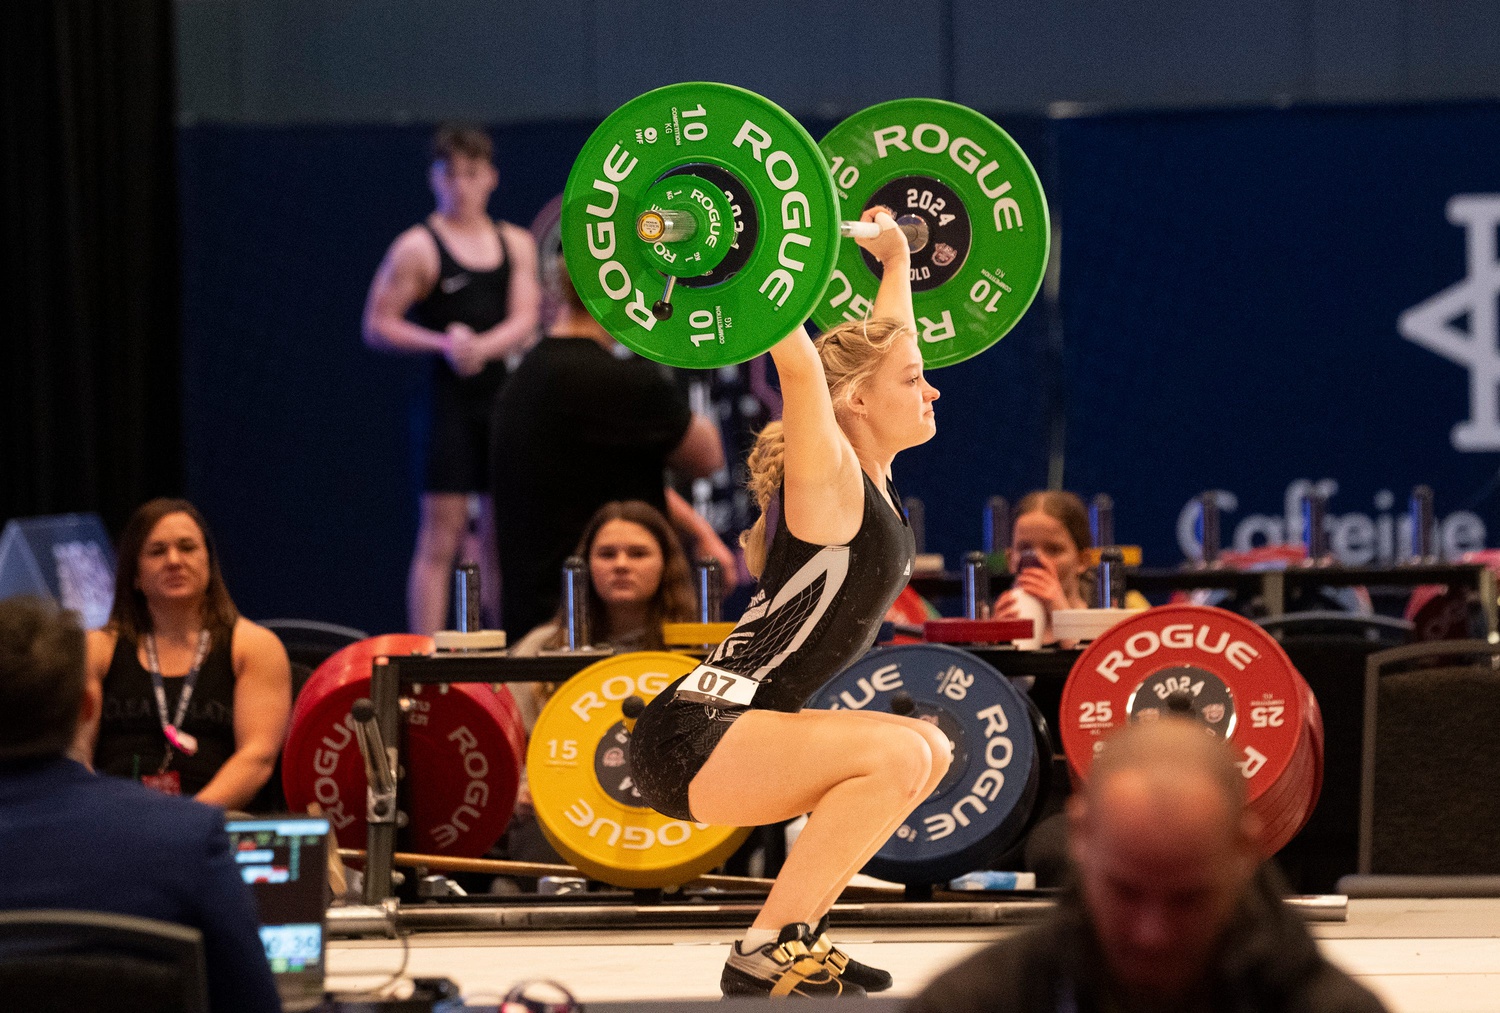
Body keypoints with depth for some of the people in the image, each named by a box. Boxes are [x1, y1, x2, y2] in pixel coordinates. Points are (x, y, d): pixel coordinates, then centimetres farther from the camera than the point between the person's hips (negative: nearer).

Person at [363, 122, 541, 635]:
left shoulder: (516, 244, 11)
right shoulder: (417, 247, -3)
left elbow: (525, 323, 1)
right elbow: (377, 326, -5)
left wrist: (480, 347, -18)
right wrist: (441, 343, -19)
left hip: (500, 396, 5)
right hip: (446, 399, -5)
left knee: (502, 535, 8)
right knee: (441, 537, -9)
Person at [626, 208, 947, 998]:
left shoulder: (871, 478, 11)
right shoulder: (828, 480, -13)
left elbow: (884, 342, 27)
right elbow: (799, 365, -29)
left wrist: (895, 258, 34)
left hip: (733, 735, 10)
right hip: (693, 743, -10)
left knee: (928, 753, 21)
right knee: (899, 755, -28)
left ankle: (795, 932, 16)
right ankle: (763, 957, -18)